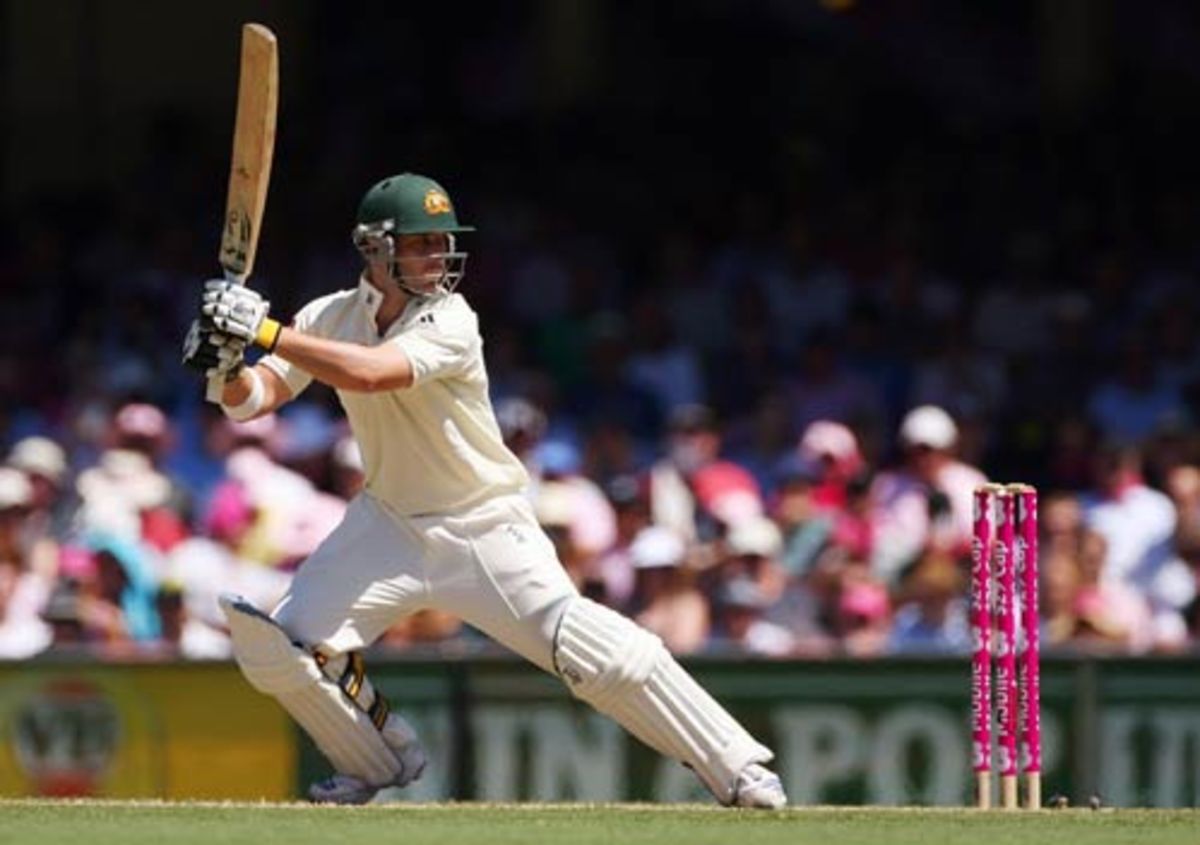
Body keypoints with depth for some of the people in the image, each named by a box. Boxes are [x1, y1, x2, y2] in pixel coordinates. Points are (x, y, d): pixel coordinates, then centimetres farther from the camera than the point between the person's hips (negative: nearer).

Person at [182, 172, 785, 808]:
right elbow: (251, 400, -11)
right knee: (278, 644, -12)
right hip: (389, 525, 4)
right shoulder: (330, 318, -5)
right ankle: (378, 762, 14)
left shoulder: (450, 323, -21)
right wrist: (228, 365, -33)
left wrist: (266, 332, -40)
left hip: (486, 528, -4)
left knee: (592, 648, -17)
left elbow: (368, 373, -37)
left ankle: (737, 768, -9)